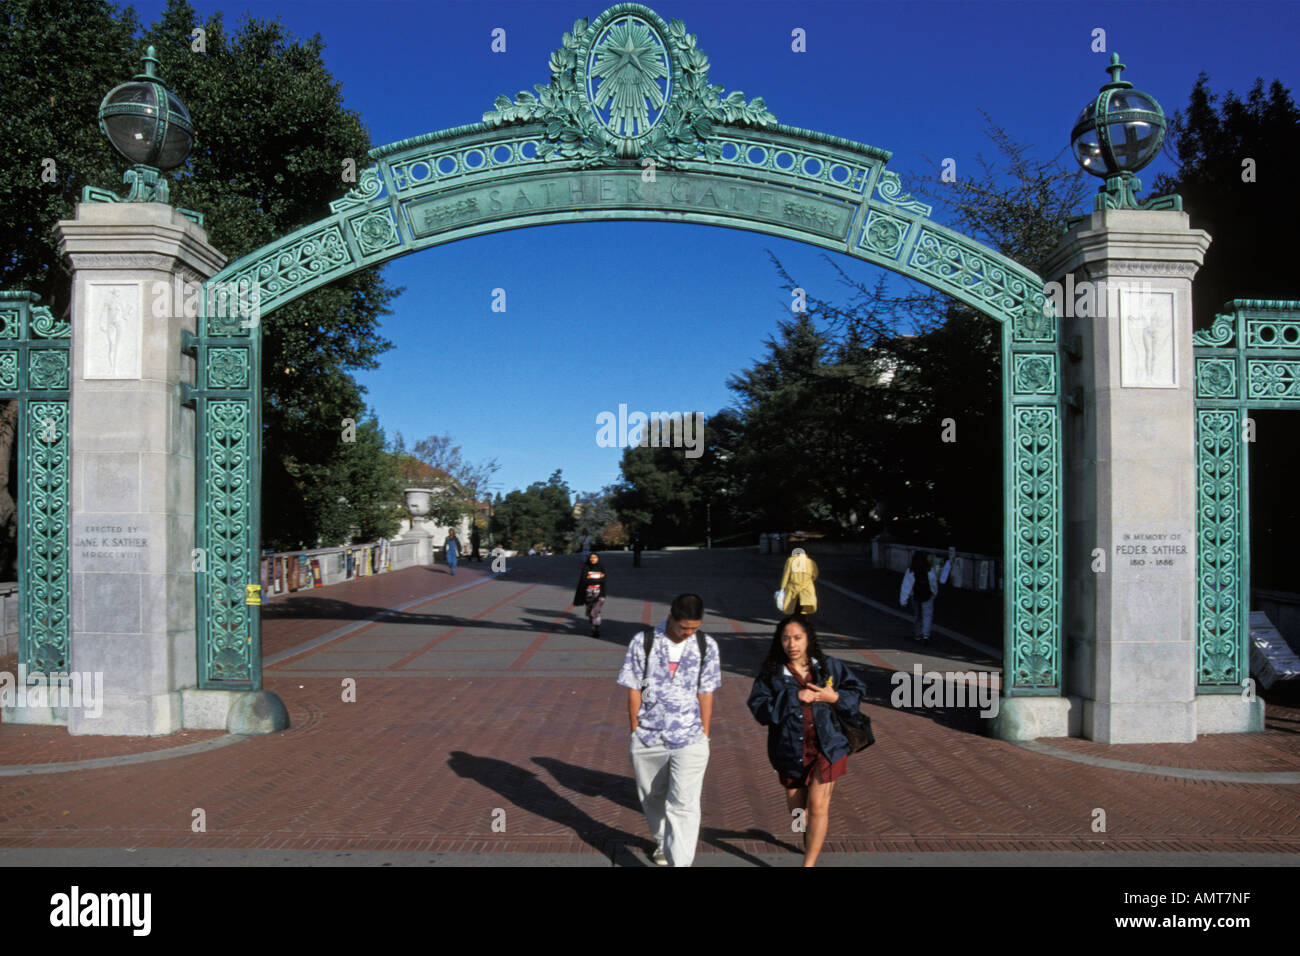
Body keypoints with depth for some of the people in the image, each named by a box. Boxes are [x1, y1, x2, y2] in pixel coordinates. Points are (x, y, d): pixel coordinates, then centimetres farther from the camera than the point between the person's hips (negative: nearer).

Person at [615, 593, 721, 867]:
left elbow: (706, 694, 3)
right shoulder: (643, 642, -7)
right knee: (652, 798, 19)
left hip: (689, 741, -1)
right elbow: (634, 691, -1)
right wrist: (636, 733, 2)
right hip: (648, 739, 1)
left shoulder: (707, 646, -2)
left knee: (684, 805, -7)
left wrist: (704, 736, 4)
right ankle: (662, 843, 45)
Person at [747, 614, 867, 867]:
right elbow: (758, 707, -15)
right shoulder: (771, 673, -5)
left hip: (827, 747, -1)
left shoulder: (828, 666, 0)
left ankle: (809, 862, 2)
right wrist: (794, 698, -22)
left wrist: (836, 698, -10)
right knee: (796, 809, 16)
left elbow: (858, 689, 10)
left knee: (818, 806, -9)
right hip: (791, 751, 1)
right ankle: (811, 839, 48)